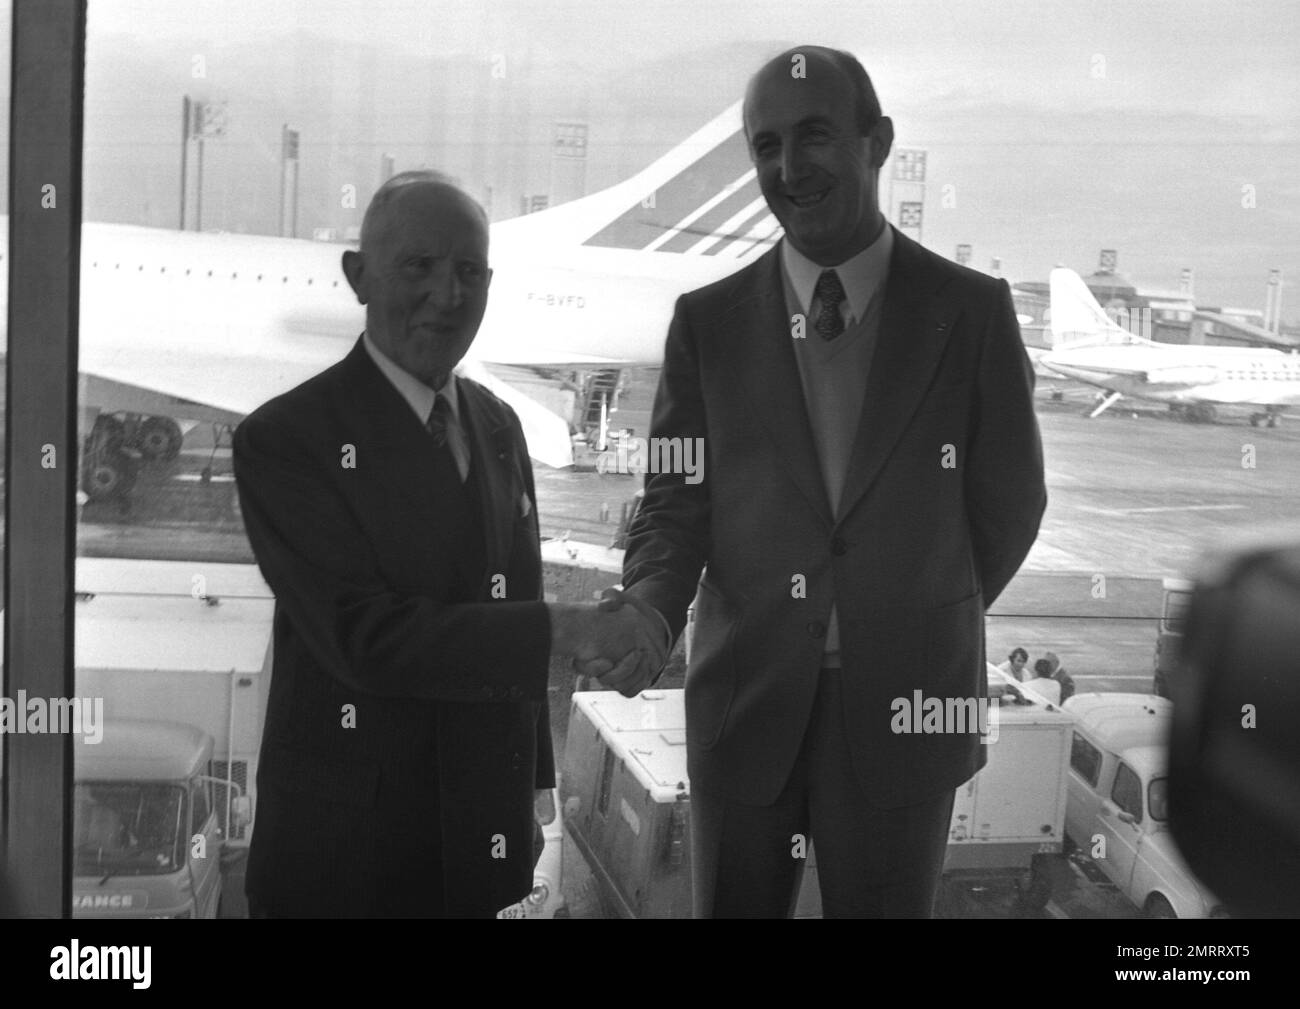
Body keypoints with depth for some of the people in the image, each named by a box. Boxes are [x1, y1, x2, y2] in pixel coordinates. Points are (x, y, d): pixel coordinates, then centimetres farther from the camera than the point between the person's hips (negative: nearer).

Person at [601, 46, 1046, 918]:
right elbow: (674, 507, 1)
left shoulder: (972, 312, -3)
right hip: (745, 704, 1)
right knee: (731, 905, 14)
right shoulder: (708, 321, 1)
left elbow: (1009, 503, 5)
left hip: (907, 709, -1)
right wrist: (648, 614, -18)